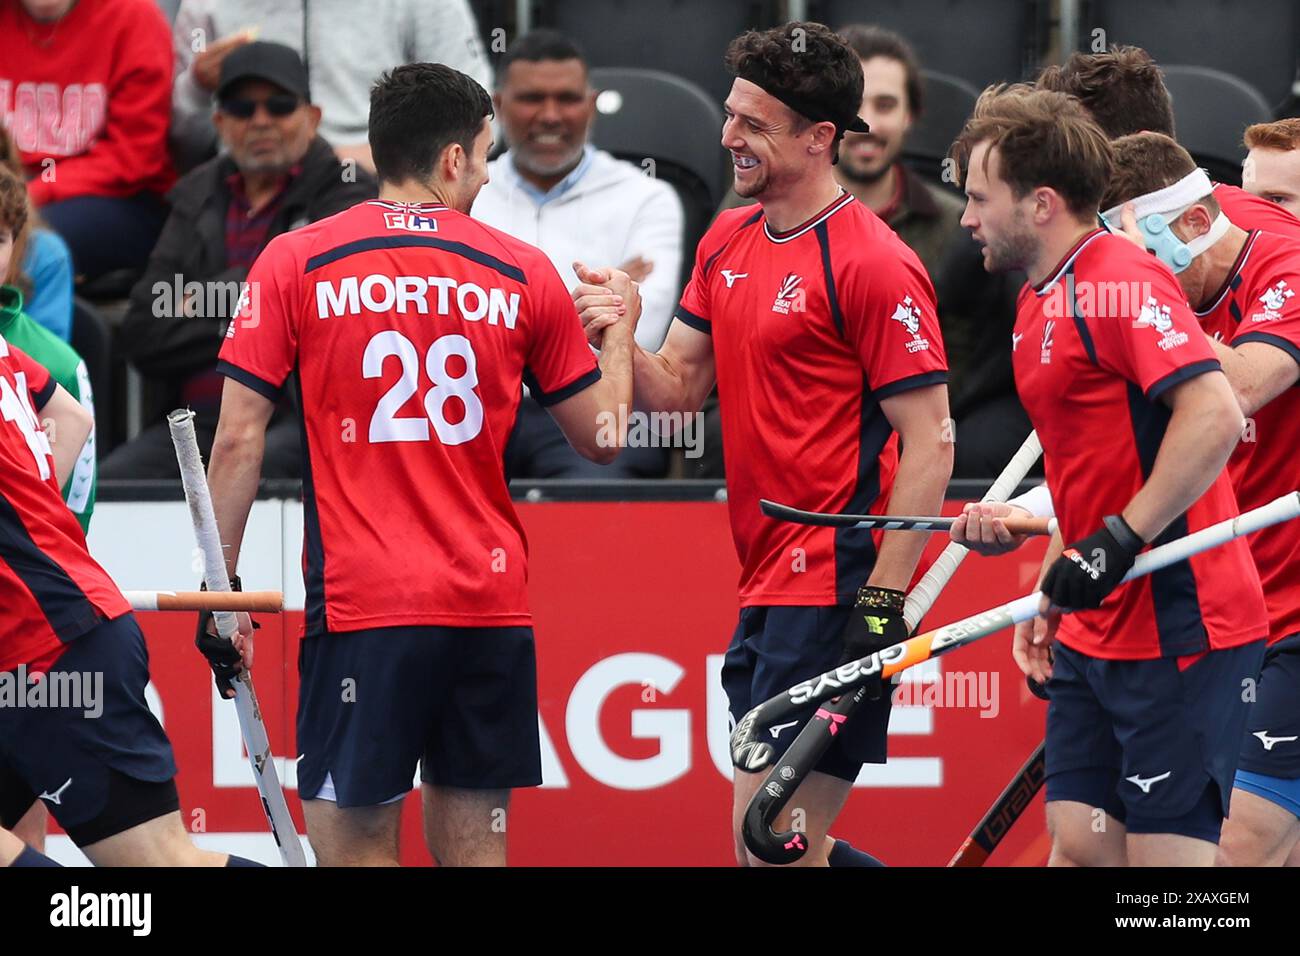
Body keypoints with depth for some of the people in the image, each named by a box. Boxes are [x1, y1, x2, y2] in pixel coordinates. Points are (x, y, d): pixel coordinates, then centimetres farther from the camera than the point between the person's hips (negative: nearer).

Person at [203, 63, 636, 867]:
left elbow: (238, 439, -3)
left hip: (360, 606, -2)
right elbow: (602, 435, 13)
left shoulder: (295, 264, -1)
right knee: (473, 846, 9)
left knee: (354, 843, -1)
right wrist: (622, 326, 31)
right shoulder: (523, 274, 4)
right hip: (491, 607, 3)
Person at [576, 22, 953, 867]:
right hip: (766, 590, 9)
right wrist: (618, 341, -4)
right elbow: (680, 388, 18)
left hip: (834, 592, -9)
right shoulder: (729, 242, 13)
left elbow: (929, 442, -14)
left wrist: (882, 603, -18)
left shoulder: (872, 264, -13)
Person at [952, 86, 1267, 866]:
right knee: (1079, 846, 7)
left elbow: (1216, 416, -26)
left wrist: (1119, 543, -25)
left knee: (1166, 856, -7)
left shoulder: (1124, 281, -15)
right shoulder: (1040, 303, 15)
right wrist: (1056, 593, 20)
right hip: (1096, 636, 10)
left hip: (1178, 633, -10)